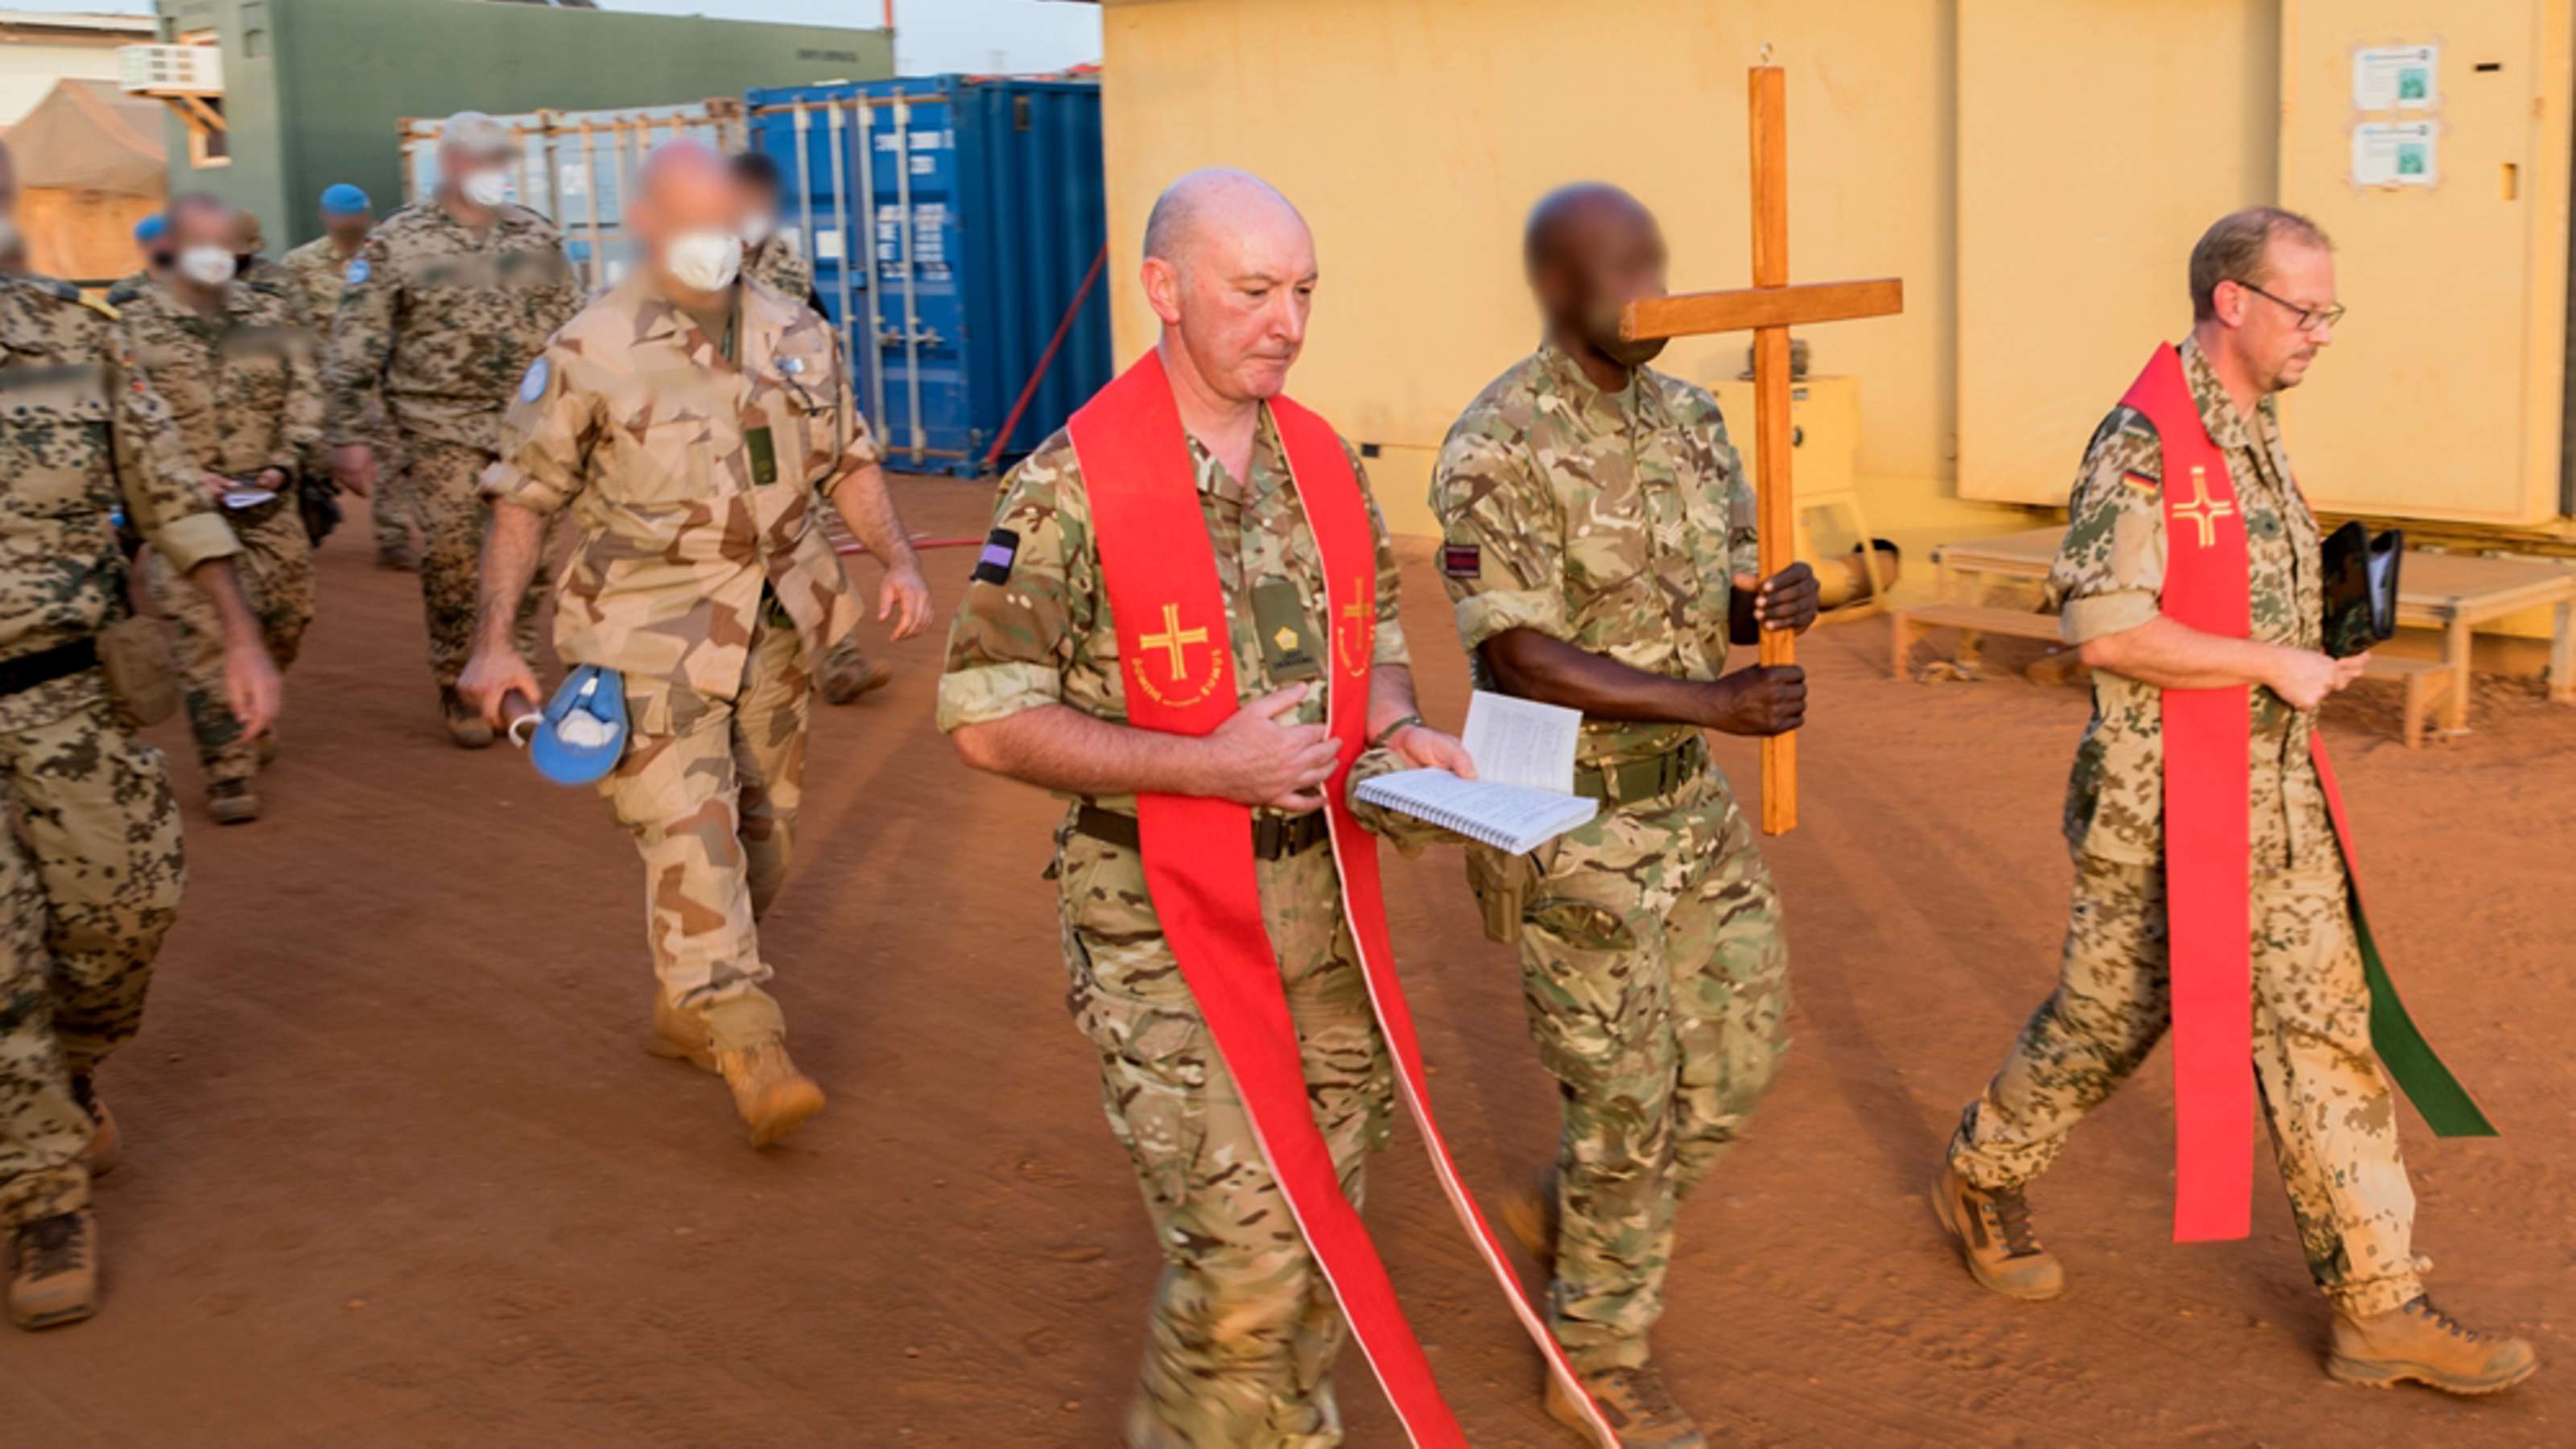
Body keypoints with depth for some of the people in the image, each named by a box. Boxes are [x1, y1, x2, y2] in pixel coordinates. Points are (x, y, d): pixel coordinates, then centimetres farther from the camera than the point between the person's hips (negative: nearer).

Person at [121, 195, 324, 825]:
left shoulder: (272, 315, 9)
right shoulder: (132, 326, -2)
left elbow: (304, 396, 9)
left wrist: (285, 464, -5)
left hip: (268, 504, 4)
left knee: (284, 620, 11)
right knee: (204, 634, -11)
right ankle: (229, 770, -7)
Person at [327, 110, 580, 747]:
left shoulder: (537, 237, 8)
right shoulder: (395, 243, -3)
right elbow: (354, 348, -4)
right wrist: (350, 436, -8)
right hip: (441, 426, -3)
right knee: (450, 559, -3)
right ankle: (457, 690, 13)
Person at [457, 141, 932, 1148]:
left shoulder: (798, 338, 6)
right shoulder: (589, 353, -7)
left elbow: (848, 463, 15)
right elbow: (522, 498, -3)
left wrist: (898, 560, 1)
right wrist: (494, 642, -8)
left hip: (774, 632, 5)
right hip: (652, 638, -5)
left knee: (762, 837, 13)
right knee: (690, 838, -14)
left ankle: (686, 1007, 31)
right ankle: (751, 1049, -15)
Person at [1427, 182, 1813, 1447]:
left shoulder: (1688, 417, 6)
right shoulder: (1498, 449, -17)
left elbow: (1723, 593, 12)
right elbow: (1519, 657, -24)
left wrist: (1773, 600, -13)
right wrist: (1711, 703, -28)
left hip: (1692, 797, 7)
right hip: (1574, 817, -7)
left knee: (1737, 1047, 15)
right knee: (1627, 1091, 4)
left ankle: (1568, 1217, 38)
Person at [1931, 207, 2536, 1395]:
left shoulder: (2258, 432, 11)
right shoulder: (2143, 442, -17)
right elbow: (2104, 630, -25)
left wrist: (2316, 655, 13)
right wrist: (2272, 662, -20)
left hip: (2277, 794, 8)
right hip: (2160, 805, -8)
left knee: (2322, 1028, 5)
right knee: (2108, 1016, 8)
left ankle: (2378, 1306, 11)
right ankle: (1982, 1177, 34)